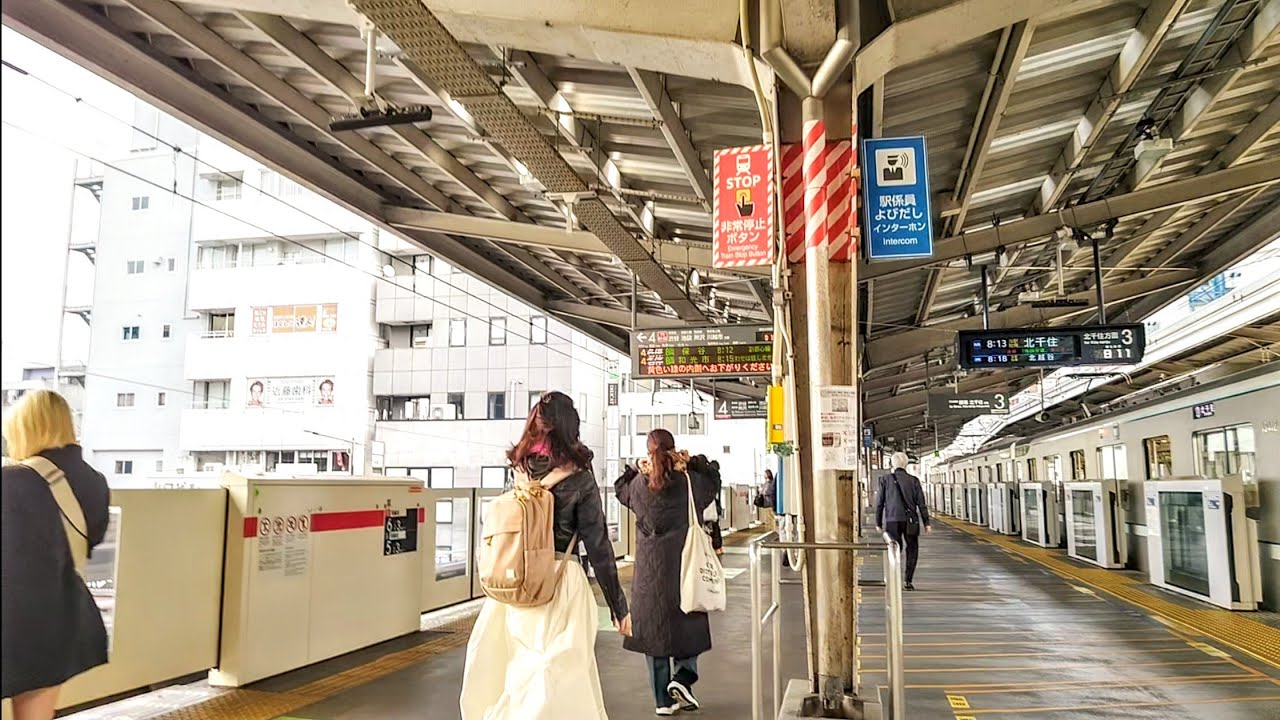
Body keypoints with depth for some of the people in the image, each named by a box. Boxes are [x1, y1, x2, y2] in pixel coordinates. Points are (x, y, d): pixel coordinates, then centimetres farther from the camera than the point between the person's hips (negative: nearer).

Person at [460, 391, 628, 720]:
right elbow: (598, 545, -7)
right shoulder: (579, 478, -8)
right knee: (559, 677, 5)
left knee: (509, 668, 16)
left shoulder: (519, 467, 3)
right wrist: (619, 605, 0)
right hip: (561, 581, -4)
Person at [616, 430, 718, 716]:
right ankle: (683, 676, -3)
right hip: (684, 566, -1)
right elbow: (712, 483, 14)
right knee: (688, 624, 17)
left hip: (649, 569, 2)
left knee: (654, 628, 9)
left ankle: (663, 699, 13)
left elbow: (620, 488, 20)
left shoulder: (639, 485, -3)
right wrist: (691, 463, 12)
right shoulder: (688, 482, -8)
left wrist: (634, 468, 19)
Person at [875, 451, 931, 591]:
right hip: (910, 521, 0)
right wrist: (926, 523, 5)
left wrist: (878, 523, 8)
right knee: (912, 549, 12)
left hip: (892, 520, 0)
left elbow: (879, 503, 0)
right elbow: (921, 503, 0)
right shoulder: (913, 480, 0)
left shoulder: (886, 479, -1)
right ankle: (908, 580, 4)